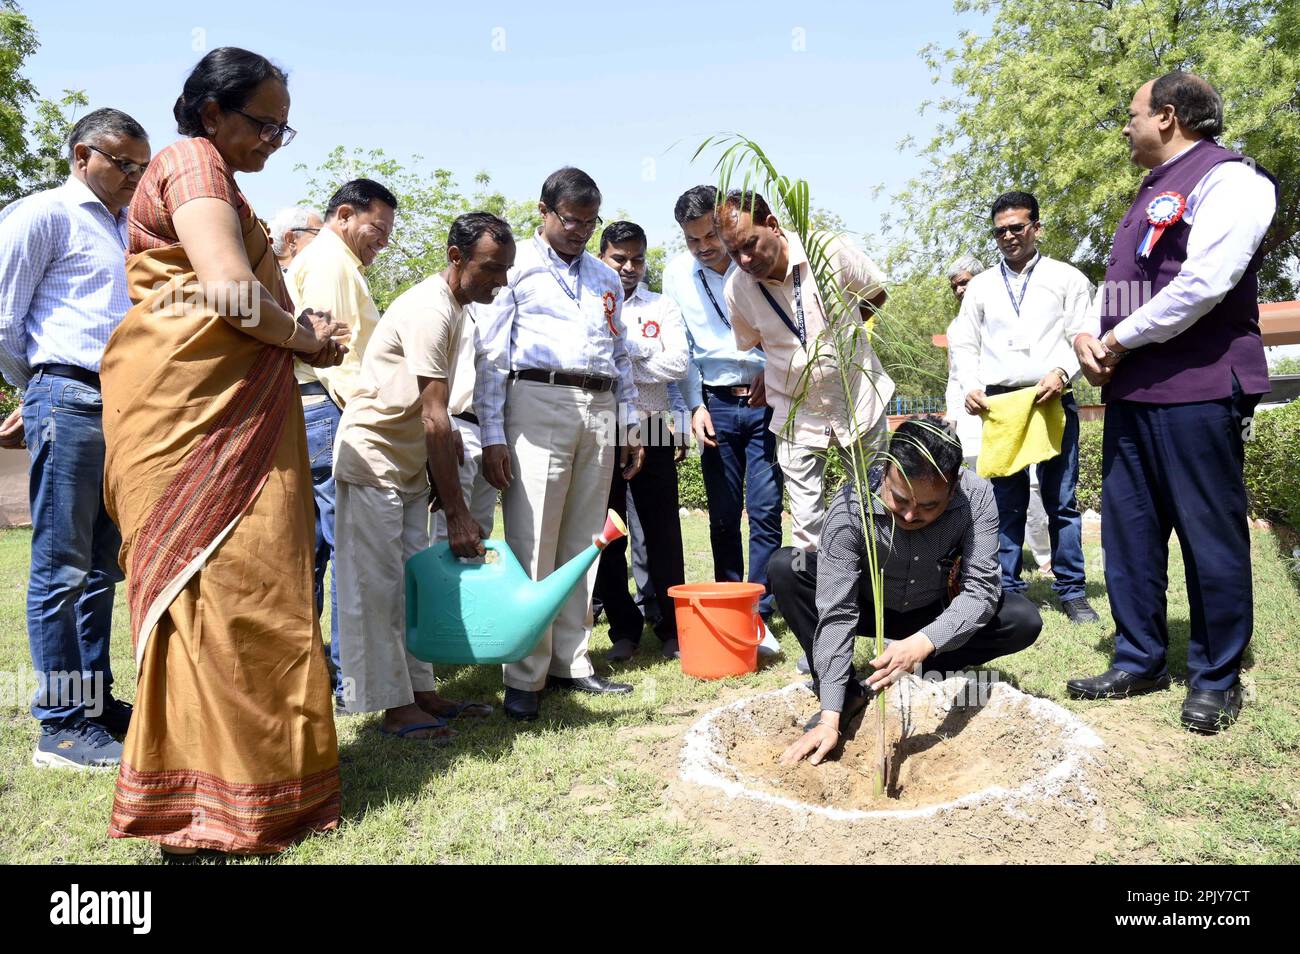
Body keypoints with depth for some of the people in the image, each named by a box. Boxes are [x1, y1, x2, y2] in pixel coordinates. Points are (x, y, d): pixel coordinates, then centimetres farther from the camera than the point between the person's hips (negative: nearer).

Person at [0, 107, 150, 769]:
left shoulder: (124, 231, 23)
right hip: (69, 402, -7)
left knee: (99, 566, 10)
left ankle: (96, 703, 19)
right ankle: (62, 727, 0)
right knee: (62, 567, -5)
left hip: (121, 407, 7)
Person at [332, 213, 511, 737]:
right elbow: (433, 421, -25)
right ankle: (393, 706, 4)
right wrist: (459, 513, -24)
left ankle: (419, 692, 18)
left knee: (413, 581, 11)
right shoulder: (430, 311, -21)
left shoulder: (452, 307, 10)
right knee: (376, 586, -3)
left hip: (408, 465, 10)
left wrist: (441, 473, 9)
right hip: (374, 462, -10)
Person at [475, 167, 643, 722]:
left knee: (581, 544, 7)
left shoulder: (606, 278, 22)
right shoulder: (516, 267, 5)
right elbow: (491, 355, -1)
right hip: (539, 403, -5)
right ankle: (524, 678, -1)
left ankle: (570, 662, 15)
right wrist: (492, 435, -9)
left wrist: (631, 426, 16)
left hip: (600, 412, 5)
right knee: (531, 544, -7)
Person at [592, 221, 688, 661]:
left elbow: (677, 363, -3)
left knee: (663, 534, 3)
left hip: (650, 431, 0)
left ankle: (673, 627, 12)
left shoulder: (663, 308, 12)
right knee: (607, 537, 5)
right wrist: (644, 362, -10)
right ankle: (624, 629, 16)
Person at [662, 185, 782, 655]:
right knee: (723, 516, 7)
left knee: (765, 511, -6)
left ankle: (760, 615, 1)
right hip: (717, 403, 2)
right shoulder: (677, 273, 4)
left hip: (764, 401, -2)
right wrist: (696, 406, 2)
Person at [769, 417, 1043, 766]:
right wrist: (830, 719, -38)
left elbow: (980, 589, -30)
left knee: (1025, 621, -23)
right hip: (867, 606, -1)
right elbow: (835, 613, -34)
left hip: (935, 614, 2)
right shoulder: (851, 505, -33)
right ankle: (848, 693, -15)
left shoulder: (976, 496, -28)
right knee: (785, 568, -27)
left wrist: (923, 643, -50)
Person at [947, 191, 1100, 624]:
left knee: (1062, 501, 0)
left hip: (1053, 400, -2)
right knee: (1006, 503, 3)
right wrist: (970, 386, -5)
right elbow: (964, 343, 13)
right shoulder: (980, 285, 16)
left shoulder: (1067, 278, 10)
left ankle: (1072, 590, 7)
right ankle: (1008, 590, 9)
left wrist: (1062, 373, -16)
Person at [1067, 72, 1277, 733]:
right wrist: (1088, 334, 1)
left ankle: (1215, 680, 13)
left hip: (1198, 390, -9)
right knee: (1128, 530, 10)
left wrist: (1120, 339, -11)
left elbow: (1203, 283, -20)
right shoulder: (1151, 195, 22)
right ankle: (1141, 660, 22)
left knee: (1211, 537, 0)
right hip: (1131, 392, 9)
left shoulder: (1229, 178, -6)